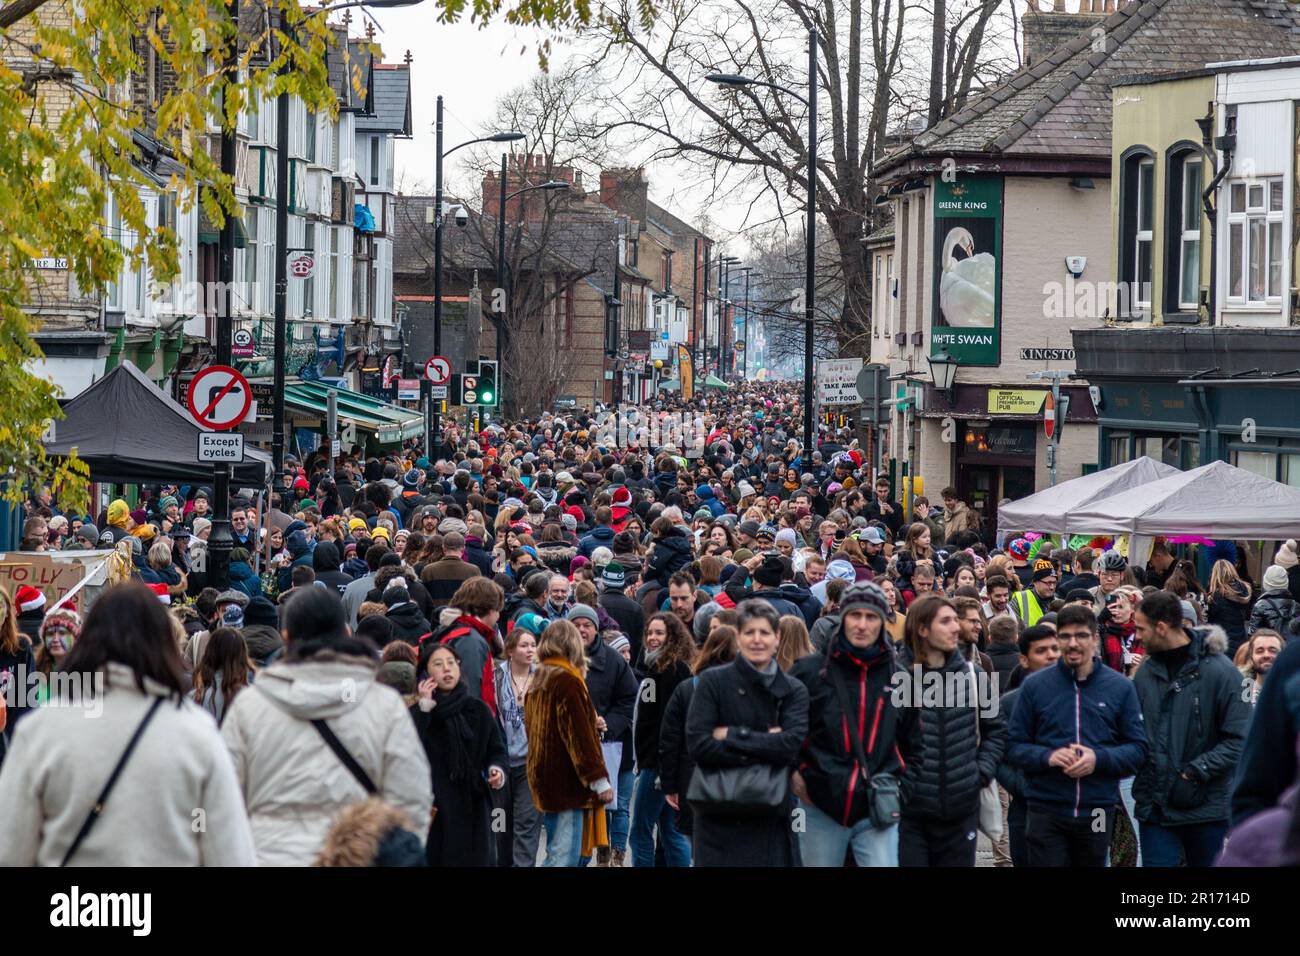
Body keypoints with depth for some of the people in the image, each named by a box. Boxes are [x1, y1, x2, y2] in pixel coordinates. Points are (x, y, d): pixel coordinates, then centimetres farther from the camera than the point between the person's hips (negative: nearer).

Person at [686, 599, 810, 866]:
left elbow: (792, 744, -10)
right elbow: (698, 744, -11)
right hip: (718, 817, -2)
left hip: (772, 817, 2)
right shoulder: (713, 681, 0)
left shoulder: (794, 690, 6)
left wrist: (732, 735, -13)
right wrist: (767, 745, -12)